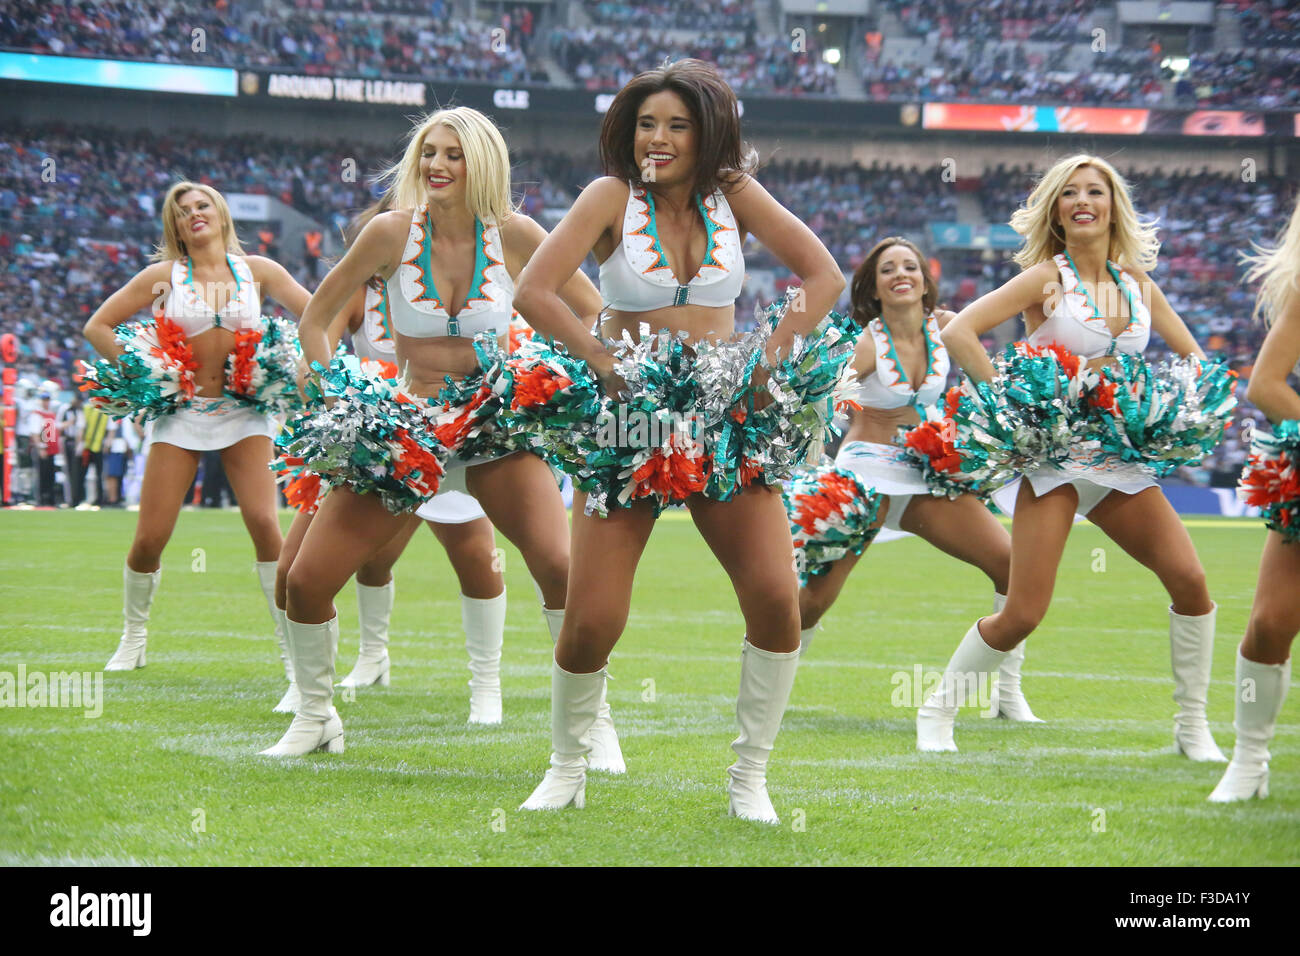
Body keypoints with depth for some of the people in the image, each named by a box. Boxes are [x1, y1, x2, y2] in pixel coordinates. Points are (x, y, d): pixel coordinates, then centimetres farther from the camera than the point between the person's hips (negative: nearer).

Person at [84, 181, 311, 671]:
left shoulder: (256, 271, 4)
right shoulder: (164, 276, 1)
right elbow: (98, 326, 4)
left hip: (243, 412, 0)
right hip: (181, 411, 0)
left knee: (263, 522, -16)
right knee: (150, 538, -4)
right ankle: (134, 635, 19)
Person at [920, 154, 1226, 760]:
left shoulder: (1138, 285, 11)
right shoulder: (1046, 279, -3)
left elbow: (1193, 356, 22)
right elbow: (958, 332, -12)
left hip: (1122, 457, 4)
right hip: (1055, 454, -4)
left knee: (1189, 579, -12)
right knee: (1022, 615, -10)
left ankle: (1192, 725, 3)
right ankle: (936, 714, 10)